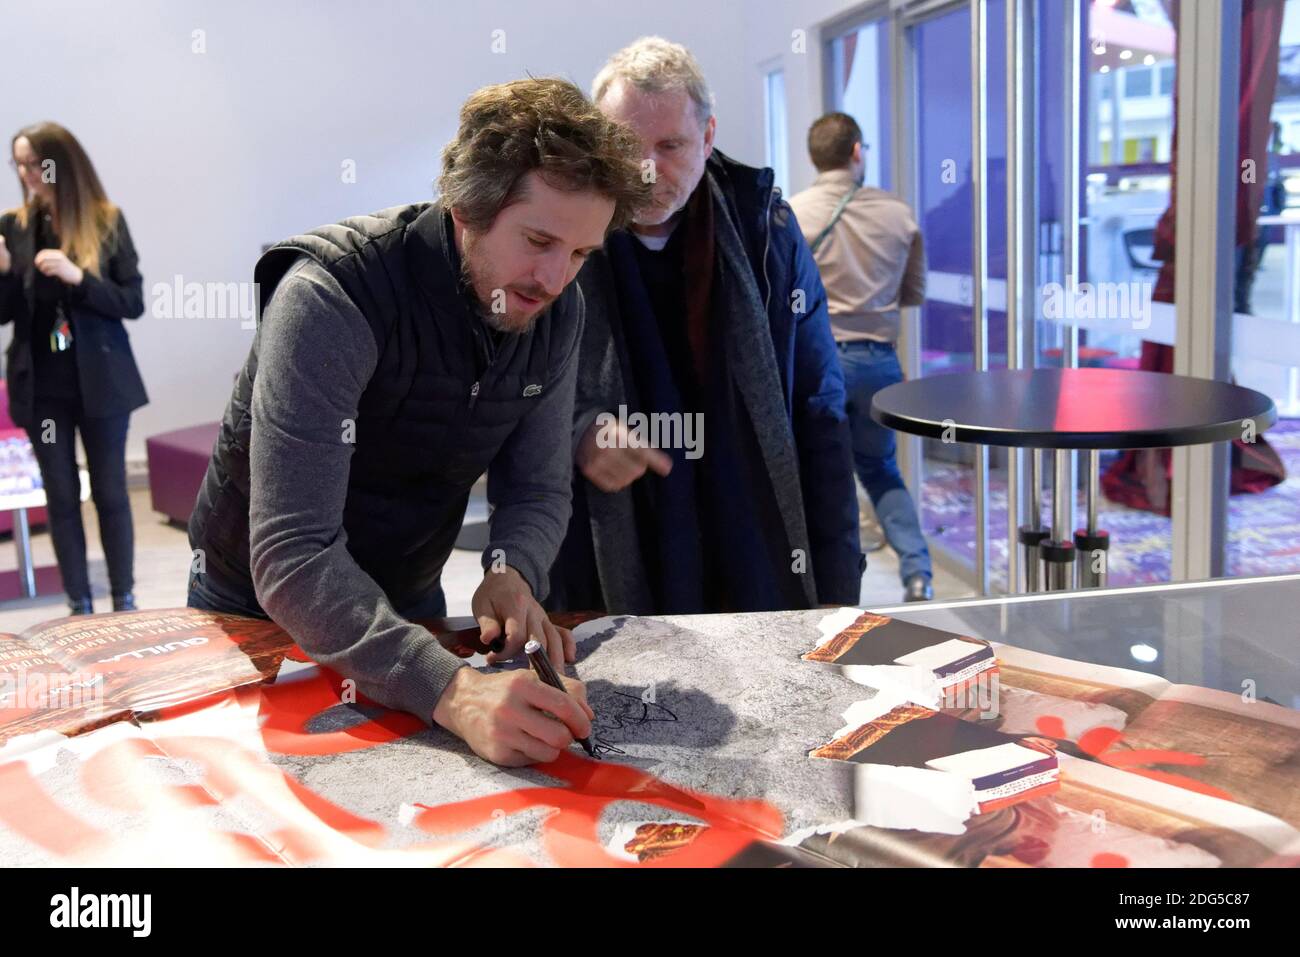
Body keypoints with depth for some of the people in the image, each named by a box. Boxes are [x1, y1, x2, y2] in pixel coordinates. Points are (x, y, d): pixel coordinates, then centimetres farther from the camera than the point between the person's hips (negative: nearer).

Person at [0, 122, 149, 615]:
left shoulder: (107, 222, -4)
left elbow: (133, 302, -6)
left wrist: (78, 276, -20)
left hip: (100, 382, -2)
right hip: (41, 386, 2)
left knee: (110, 492, 6)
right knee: (61, 497, 7)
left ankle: (125, 601, 17)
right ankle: (79, 606, 16)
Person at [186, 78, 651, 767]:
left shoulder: (556, 311, -13)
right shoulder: (331, 297, -33)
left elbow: (537, 488, -5)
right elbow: (291, 561, -40)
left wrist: (512, 573, -29)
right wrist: (449, 689, -52)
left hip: (408, 602, 5)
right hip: (259, 607, -4)